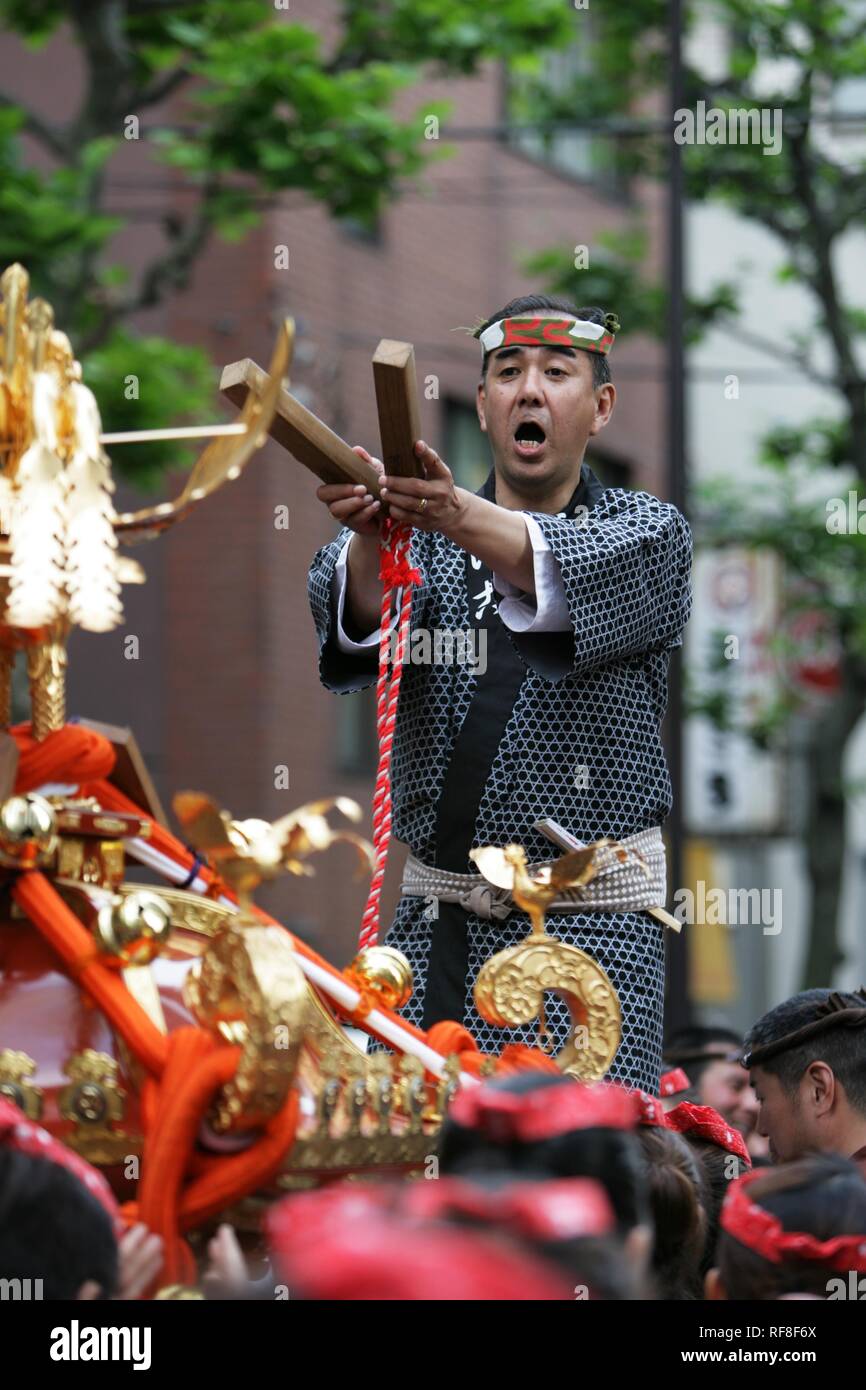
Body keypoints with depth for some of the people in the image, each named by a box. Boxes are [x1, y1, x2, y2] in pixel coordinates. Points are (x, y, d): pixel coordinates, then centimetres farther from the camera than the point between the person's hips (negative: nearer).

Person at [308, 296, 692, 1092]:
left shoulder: (646, 533, 6)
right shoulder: (425, 540, 12)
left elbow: (577, 572, -19)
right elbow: (360, 615, -11)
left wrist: (460, 517, -39)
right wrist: (370, 536, -36)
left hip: (591, 926, -3)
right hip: (436, 919, 3)